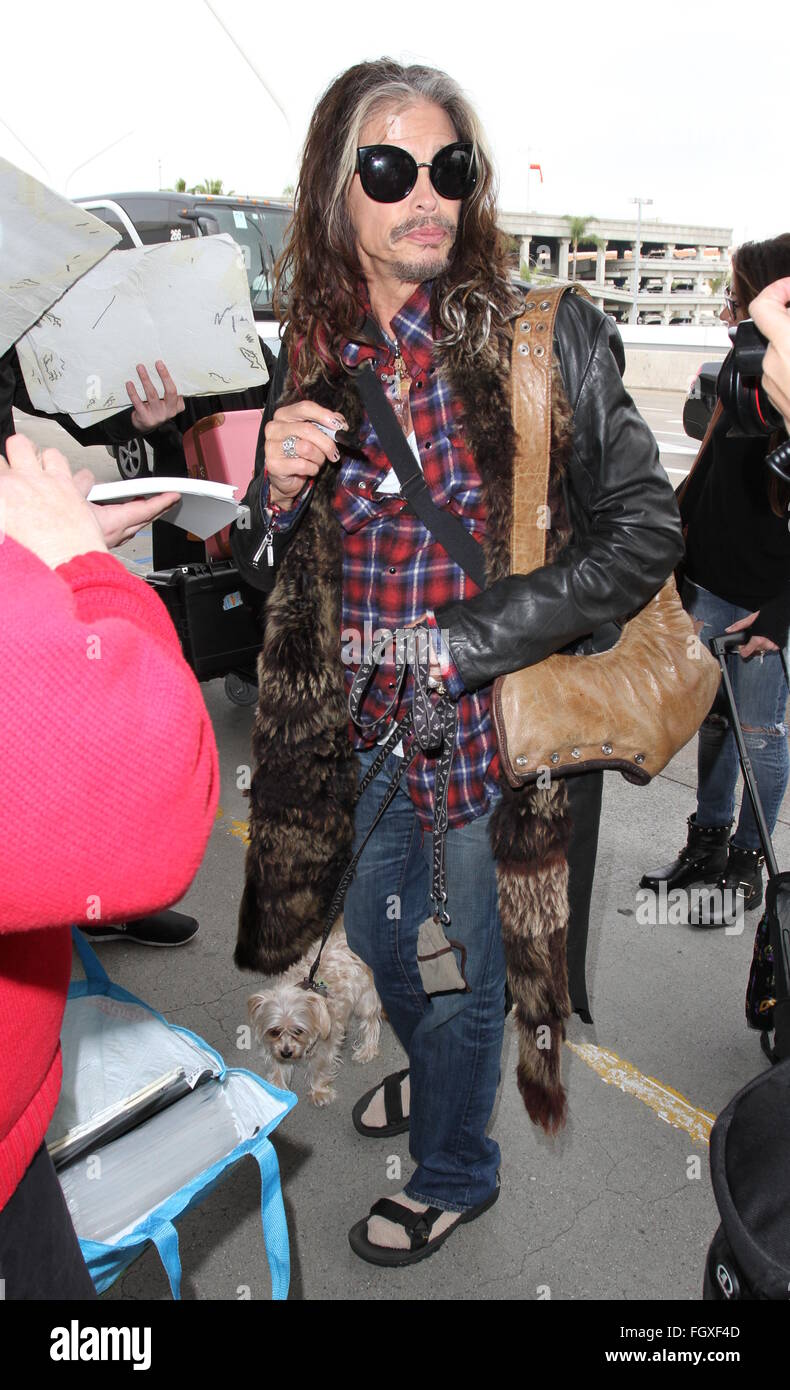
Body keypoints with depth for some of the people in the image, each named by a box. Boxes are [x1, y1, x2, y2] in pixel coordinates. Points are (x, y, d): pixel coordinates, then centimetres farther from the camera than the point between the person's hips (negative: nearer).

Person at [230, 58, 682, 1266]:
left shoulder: (548, 341, -13)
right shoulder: (315, 356, 1)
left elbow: (644, 532, -15)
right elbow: (270, 571, 8)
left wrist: (461, 643, -20)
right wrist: (280, 488, -15)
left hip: (496, 729, -4)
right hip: (370, 730, 5)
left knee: (461, 970, 15)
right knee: (383, 943, 24)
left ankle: (454, 1173, 46)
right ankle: (439, 1075, 59)